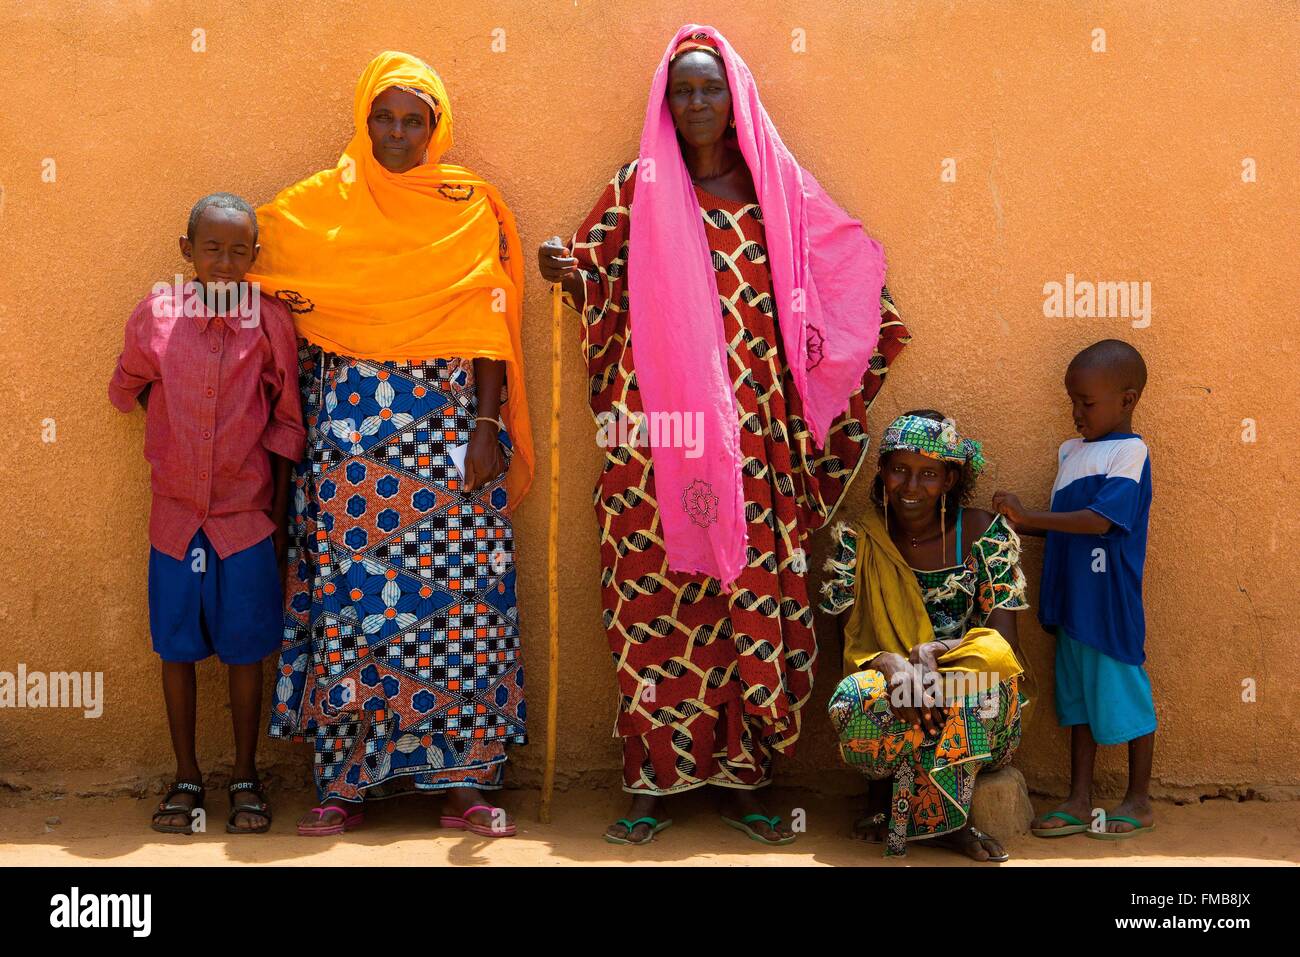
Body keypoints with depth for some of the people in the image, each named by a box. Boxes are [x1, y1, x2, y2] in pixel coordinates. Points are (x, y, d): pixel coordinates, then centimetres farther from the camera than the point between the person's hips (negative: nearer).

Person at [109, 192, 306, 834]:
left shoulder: (270, 322, -5)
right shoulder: (153, 315, -3)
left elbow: (285, 423, 1)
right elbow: (125, 389, 16)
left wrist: (278, 515, 2)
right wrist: (171, 418, 5)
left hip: (247, 517, -1)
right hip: (175, 516, 1)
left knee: (245, 650, 7)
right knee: (177, 649, 9)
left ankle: (245, 777, 23)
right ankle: (186, 778, 25)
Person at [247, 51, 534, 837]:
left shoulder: (472, 208, 6)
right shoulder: (318, 206, 8)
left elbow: (487, 324, 1)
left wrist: (487, 429, -6)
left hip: (448, 427, 0)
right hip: (351, 428, 1)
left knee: (460, 594, -3)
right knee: (350, 592, -1)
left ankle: (466, 779, 5)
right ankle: (346, 781, 9)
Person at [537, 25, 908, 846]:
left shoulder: (777, 190, 9)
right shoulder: (637, 190, 7)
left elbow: (844, 280, 15)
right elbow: (596, 288, 8)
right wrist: (568, 272, -12)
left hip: (754, 440, 1)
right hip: (659, 434, -1)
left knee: (756, 599, 1)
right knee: (655, 603, -1)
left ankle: (743, 776, 13)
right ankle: (654, 779, 10)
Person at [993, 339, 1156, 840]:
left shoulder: (1129, 451, -12)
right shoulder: (1071, 451, 12)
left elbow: (1100, 519, -24)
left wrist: (1029, 516, -24)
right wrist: (1019, 525, 1)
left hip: (1111, 605, -8)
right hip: (1072, 601, 8)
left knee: (1124, 694, 5)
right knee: (1077, 696, 13)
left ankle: (1139, 802, 20)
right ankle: (1079, 802, 22)